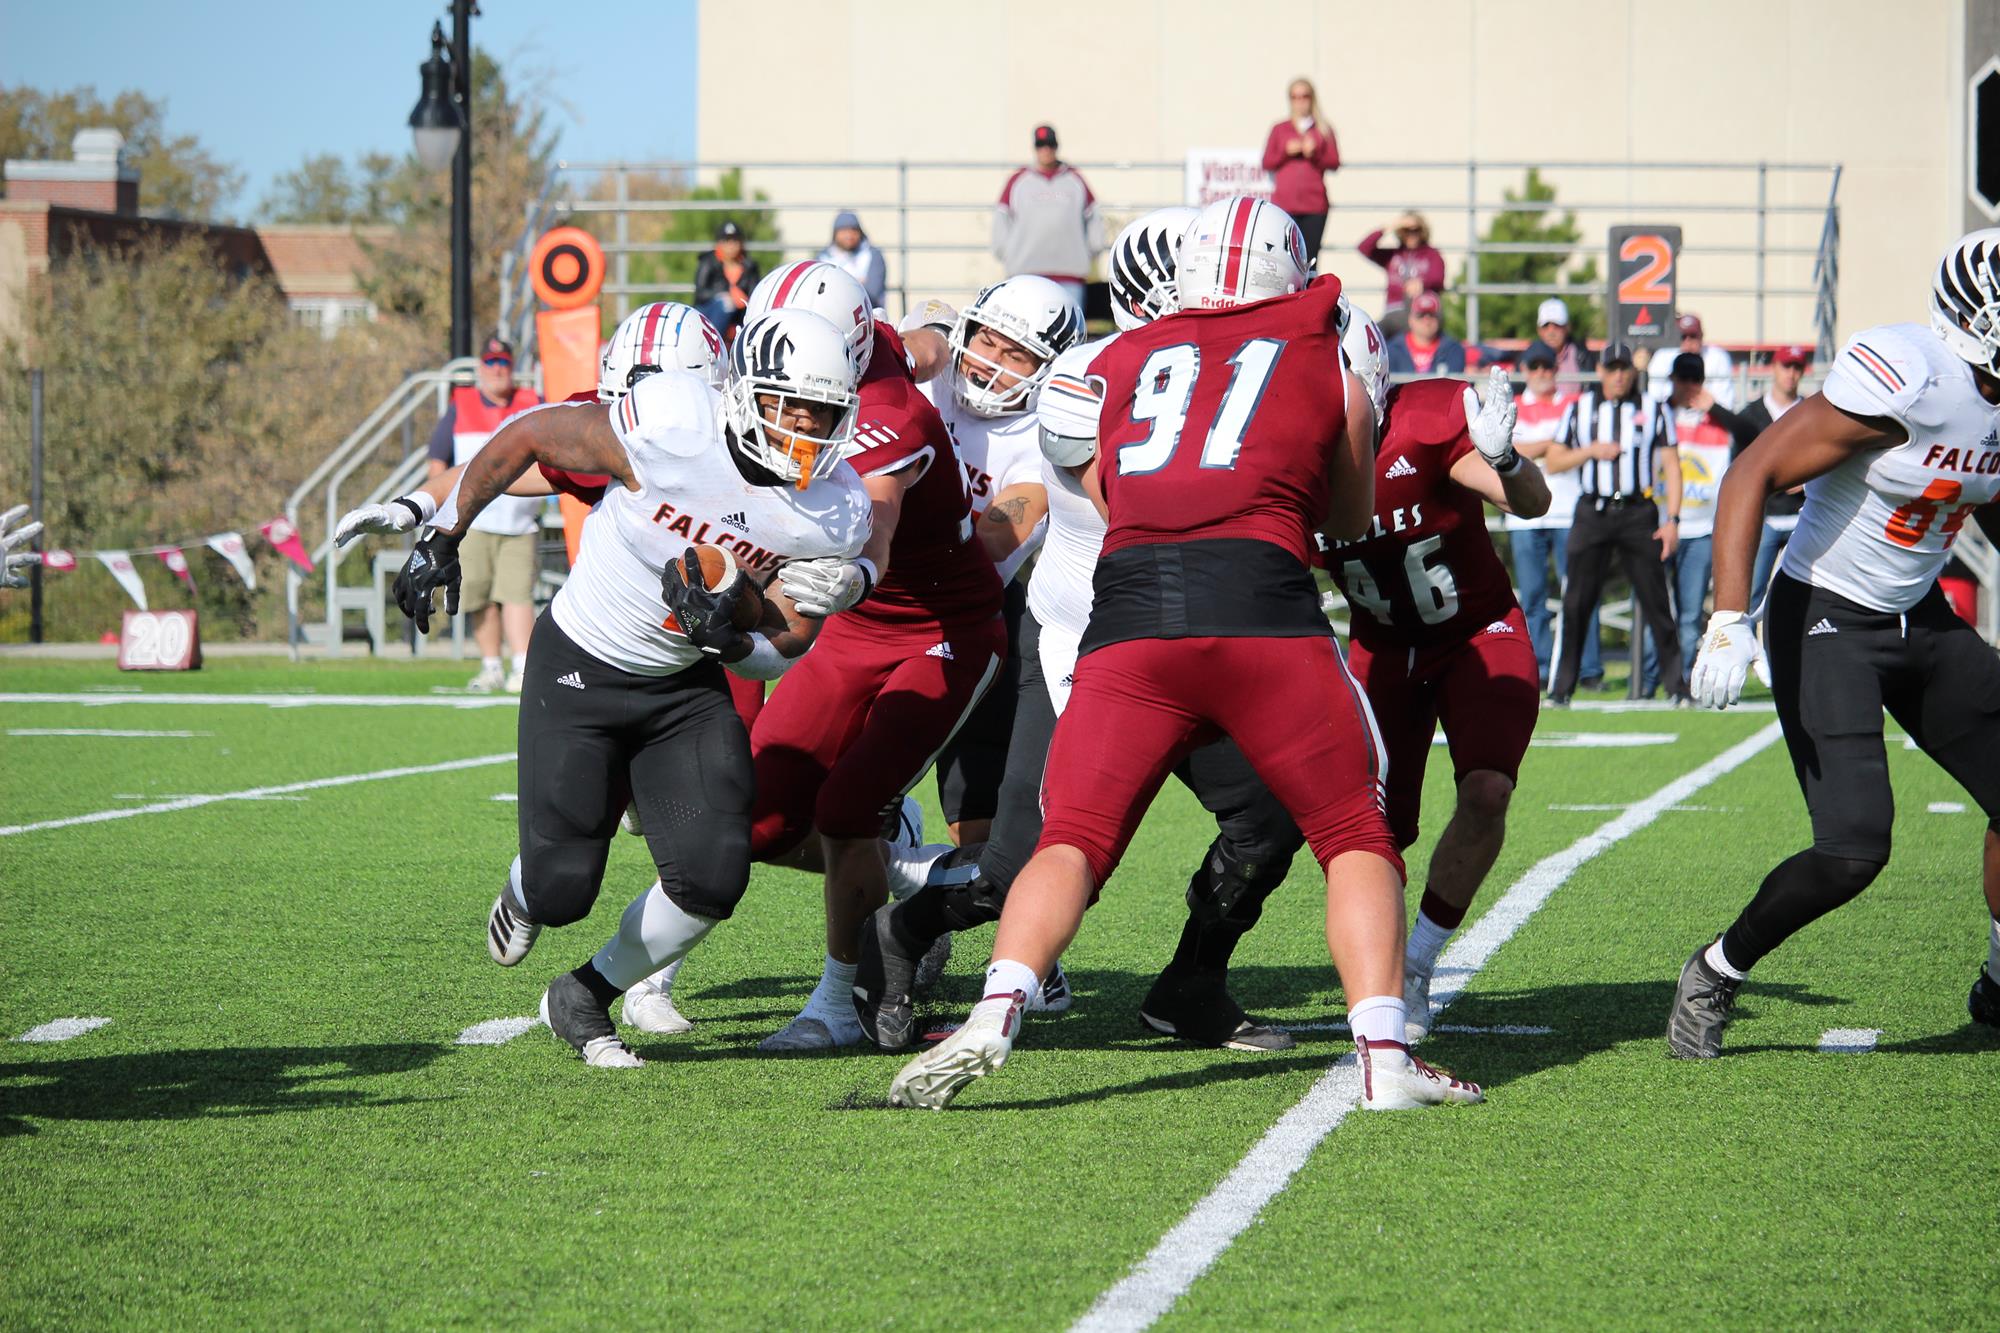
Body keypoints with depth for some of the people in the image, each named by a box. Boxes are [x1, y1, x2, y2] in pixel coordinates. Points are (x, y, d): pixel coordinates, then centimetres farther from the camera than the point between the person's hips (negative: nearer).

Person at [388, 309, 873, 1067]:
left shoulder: (834, 514, -15)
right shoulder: (672, 429, -28)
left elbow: (785, 653, -5)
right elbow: (524, 439, -11)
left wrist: (727, 637, -28)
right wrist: (443, 539, -2)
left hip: (686, 685, 3)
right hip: (578, 669, -3)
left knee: (712, 880, -11)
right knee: (562, 890, -5)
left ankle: (585, 999, 18)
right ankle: (524, 895, 37)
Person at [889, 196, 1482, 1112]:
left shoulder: (1120, 361, 23)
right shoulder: (1332, 362, 21)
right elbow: (1352, 517, 33)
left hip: (1129, 600, 1)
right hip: (1262, 600, -1)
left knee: (1073, 840, 5)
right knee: (1354, 836, 12)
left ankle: (996, 1014, -18)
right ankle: (1385, 1054, 0)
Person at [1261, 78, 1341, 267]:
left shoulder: (1324, 131, 11)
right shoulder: (1279, 130, 11)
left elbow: (1334, 163, 5)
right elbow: (1267, 163, 7)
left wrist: (1315, 154, -10)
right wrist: (1286, 152, -7)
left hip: (1315, 204, 0)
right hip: (1284, 203, 0)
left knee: (1310, 257, -4)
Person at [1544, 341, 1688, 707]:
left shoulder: (1654, 410, 5)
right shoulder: (1580, 409, 9)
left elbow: (1671, 466, 4)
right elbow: (1552, 462, 10)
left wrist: (1672, 519, -5)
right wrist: (1591, 451, -7)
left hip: (1639, 513, -1)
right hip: (1592, 513, 1)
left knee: (1655, 602, -1)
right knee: (1576, 603, -1)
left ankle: (1676, 685, 5)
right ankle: (1561, 687, 6)